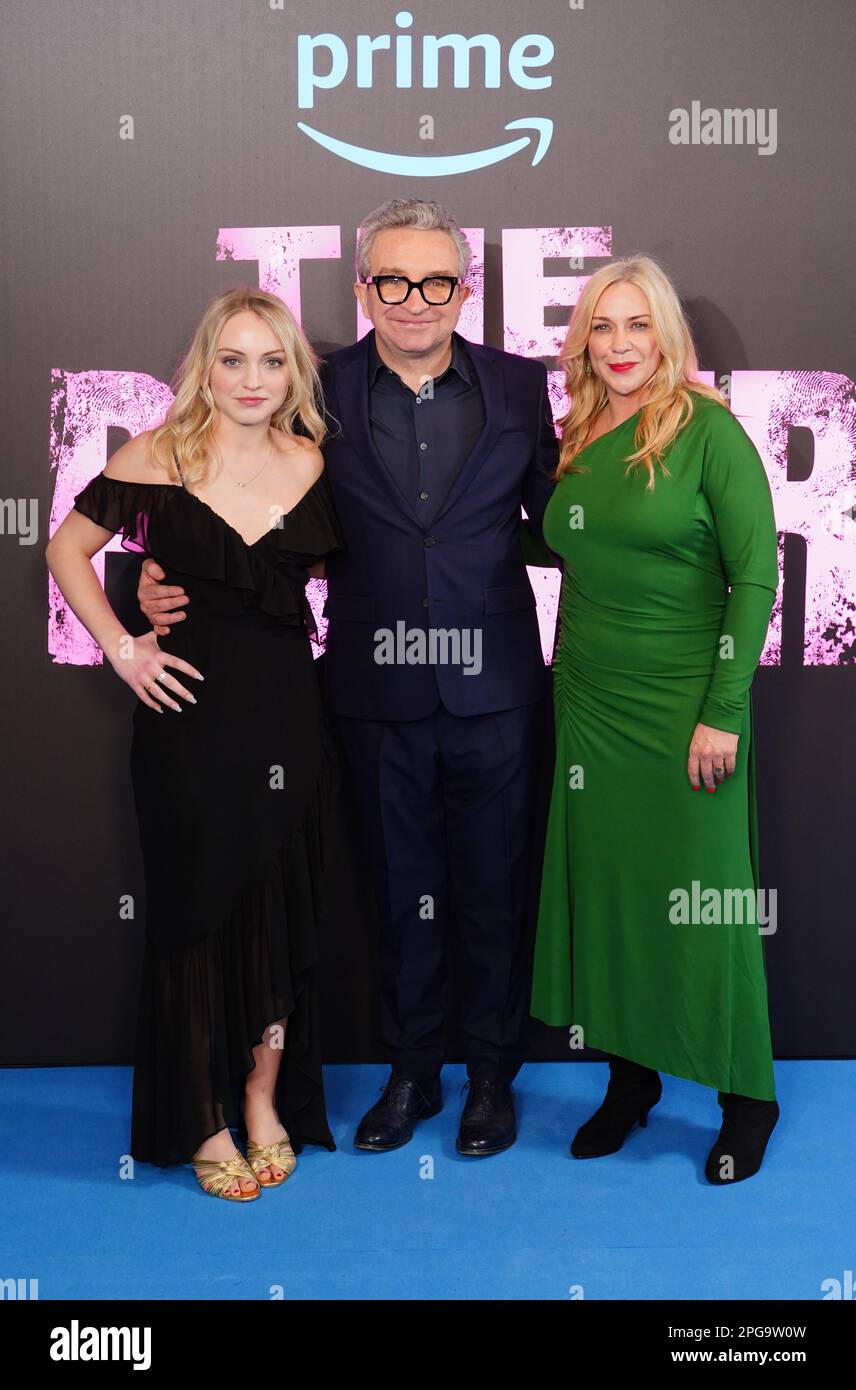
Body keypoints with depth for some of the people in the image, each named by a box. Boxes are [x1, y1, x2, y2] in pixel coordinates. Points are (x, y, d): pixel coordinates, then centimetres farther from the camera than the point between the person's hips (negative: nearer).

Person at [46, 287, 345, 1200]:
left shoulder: (311, 464, 3)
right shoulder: (156, 458, -4)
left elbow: (330, 564, 19)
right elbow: (67, 549, 5)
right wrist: (121, 647, -4)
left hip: (287, 712, 3)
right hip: (188, 713, -2)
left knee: (283, 903, 9)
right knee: (193, 908, 6)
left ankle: (265, 1097, 29)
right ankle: (204, 1120, 22)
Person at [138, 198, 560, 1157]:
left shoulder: (518, 386, 1)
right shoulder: (323, 393, 0)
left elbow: (553, 523, 5)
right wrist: (165, 578, -9)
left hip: (493, 689, 0)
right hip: (379, 693, 0)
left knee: (494, 890, 11)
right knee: (401, 892, 14)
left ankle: (492, 1076, 30)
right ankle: (410, 1072, 32)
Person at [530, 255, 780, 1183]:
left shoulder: (708, 429, -9)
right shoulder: (573, 441, 7)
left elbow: (756, 575, -12)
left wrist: (723, 713, -15)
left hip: (685, 707, -5)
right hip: (589, 700, 6)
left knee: (702, 894, 2)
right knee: (603, 886, 10)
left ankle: (748, 1096, 20)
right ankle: (630, 1078, 26)